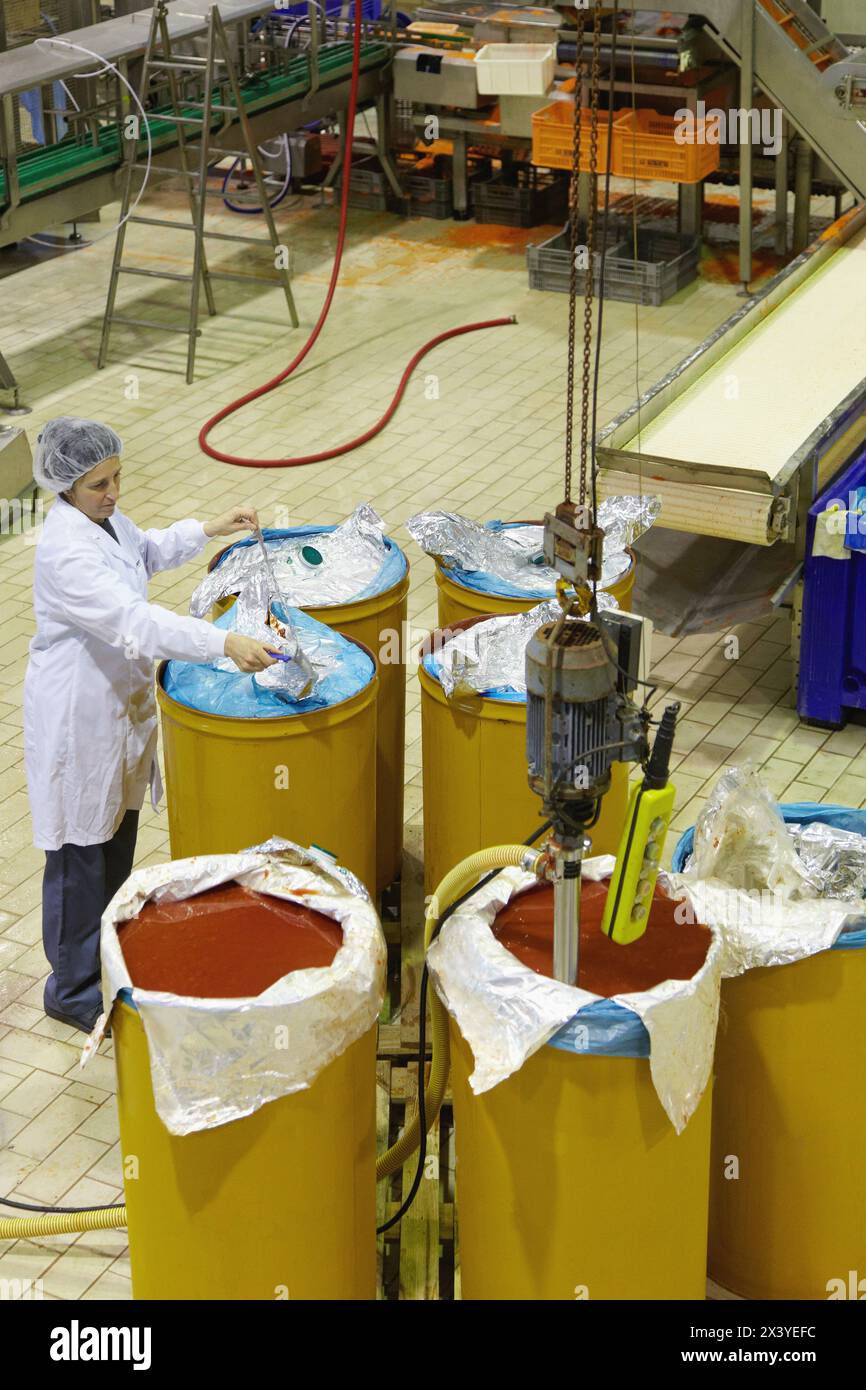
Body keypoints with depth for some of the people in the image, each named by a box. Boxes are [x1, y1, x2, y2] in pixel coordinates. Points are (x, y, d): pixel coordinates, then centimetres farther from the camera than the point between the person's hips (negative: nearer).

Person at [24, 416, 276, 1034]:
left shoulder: (104, 516, -1)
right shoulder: (65, 552, -29)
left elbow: (148, 550, 22)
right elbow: (137, 622, -39)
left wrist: (210, 528, 10)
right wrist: (227, 644, -45)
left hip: (121, 699, 9)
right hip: (78, 716, -9)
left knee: (118, 837, 21)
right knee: (81, 851, 3)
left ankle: (110, 956, 40)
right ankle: (73, 990, 19)